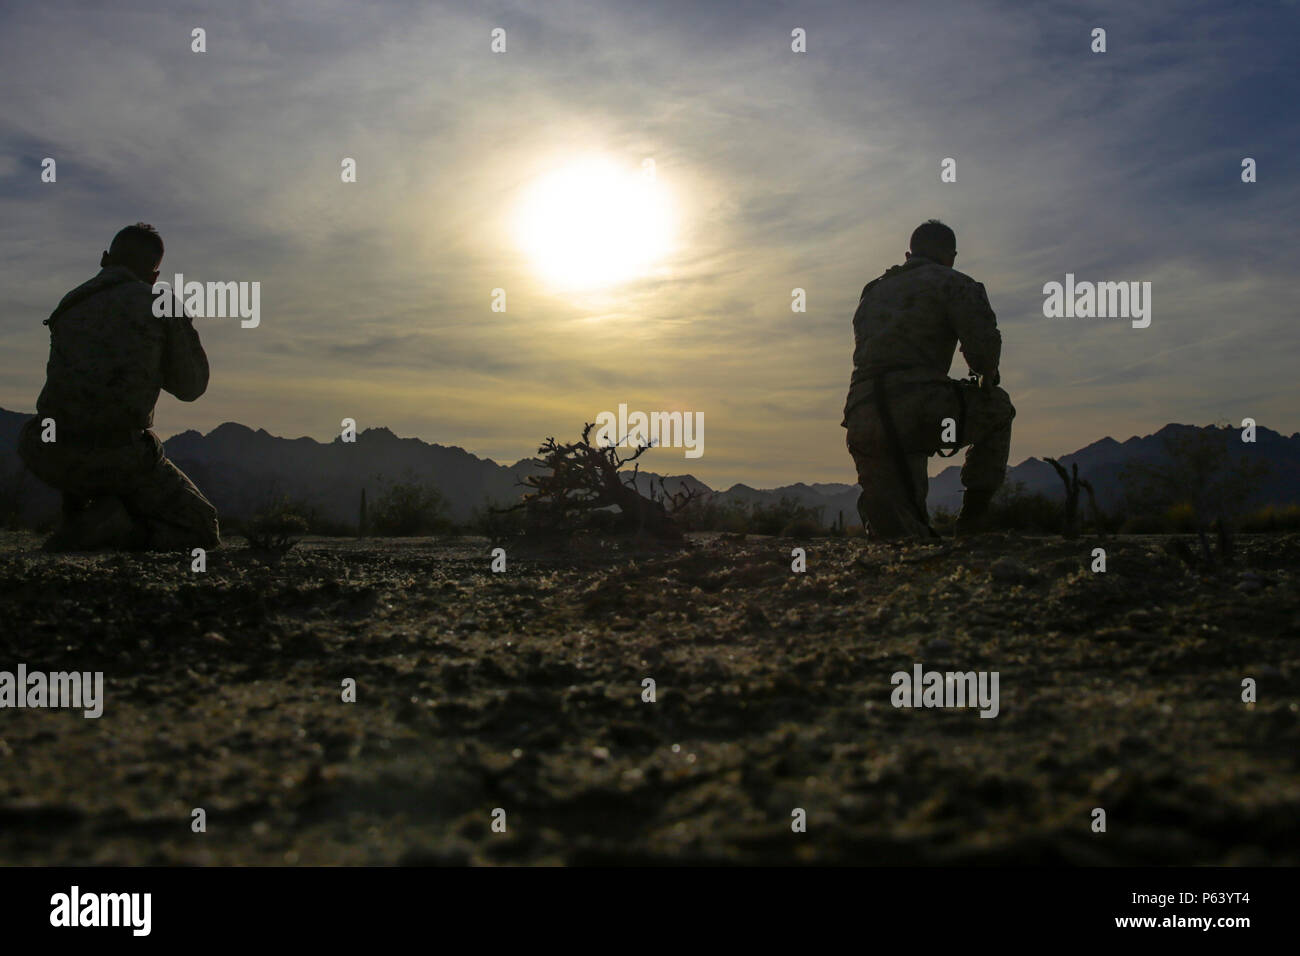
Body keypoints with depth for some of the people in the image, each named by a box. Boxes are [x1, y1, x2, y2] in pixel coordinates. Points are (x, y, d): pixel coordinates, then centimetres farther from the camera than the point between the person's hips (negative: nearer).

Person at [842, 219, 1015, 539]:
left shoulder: (872, 291, 30)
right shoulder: (952, 284, 10)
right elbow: (984, 344, -5)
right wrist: (986, 379, 19)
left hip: (862, 424, 5)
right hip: (919, 412, -5)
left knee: (903, 536, 14)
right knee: (997, 407, 26)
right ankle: (975, 513, 17)